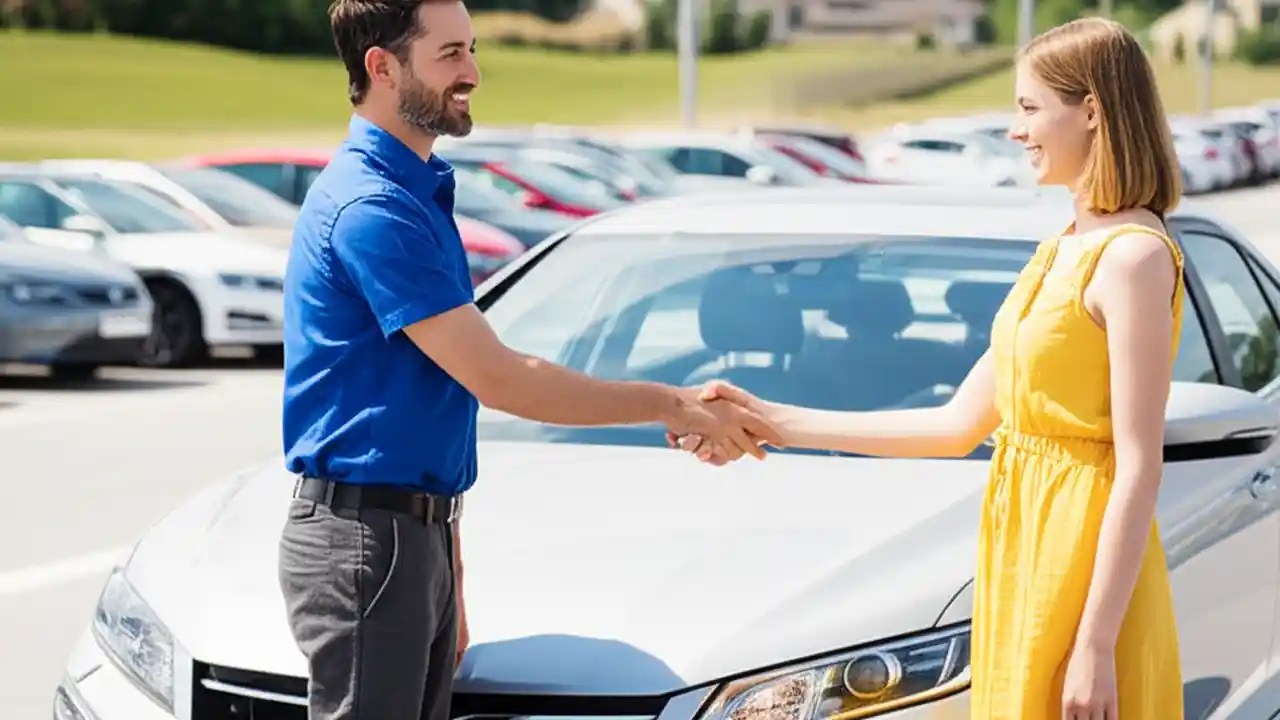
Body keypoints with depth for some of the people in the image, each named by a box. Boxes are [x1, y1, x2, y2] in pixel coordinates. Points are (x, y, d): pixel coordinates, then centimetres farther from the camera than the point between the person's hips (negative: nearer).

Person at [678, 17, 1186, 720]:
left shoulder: (1133, 257, -13)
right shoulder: (1059, 253, 14)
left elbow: (1139, 469, -17)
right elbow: (959, 425, 14)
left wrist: (1097, 646, -21)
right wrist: (776, 422, 12)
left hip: (1086, 559, -9)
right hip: (1022, 554, 9)